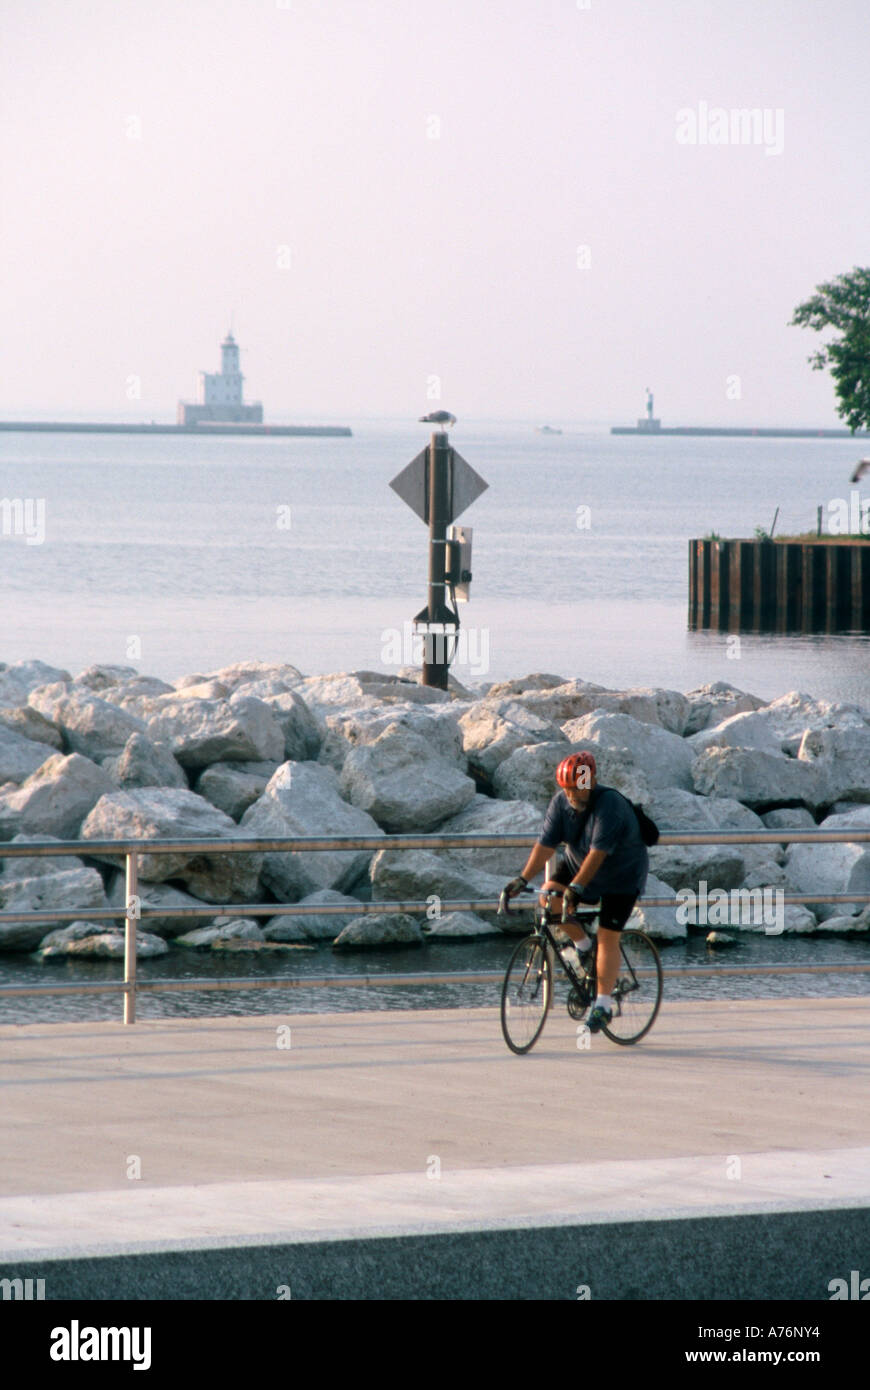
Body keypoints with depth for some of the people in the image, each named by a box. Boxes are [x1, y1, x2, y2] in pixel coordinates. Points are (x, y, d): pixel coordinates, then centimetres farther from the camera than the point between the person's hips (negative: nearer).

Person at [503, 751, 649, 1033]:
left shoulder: (610, 804, -30)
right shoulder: (561, 803, -12)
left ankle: (603, 1006, -8)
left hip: (622, 875, -6)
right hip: (576, 863, 6)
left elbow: (598, 853, -37)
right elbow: (545, 844, -16)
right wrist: (523, 879, -28)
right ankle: (582, 944, 5)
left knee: (608, 937, -12)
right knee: (549, 896, -18)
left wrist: (576, 887, -46)